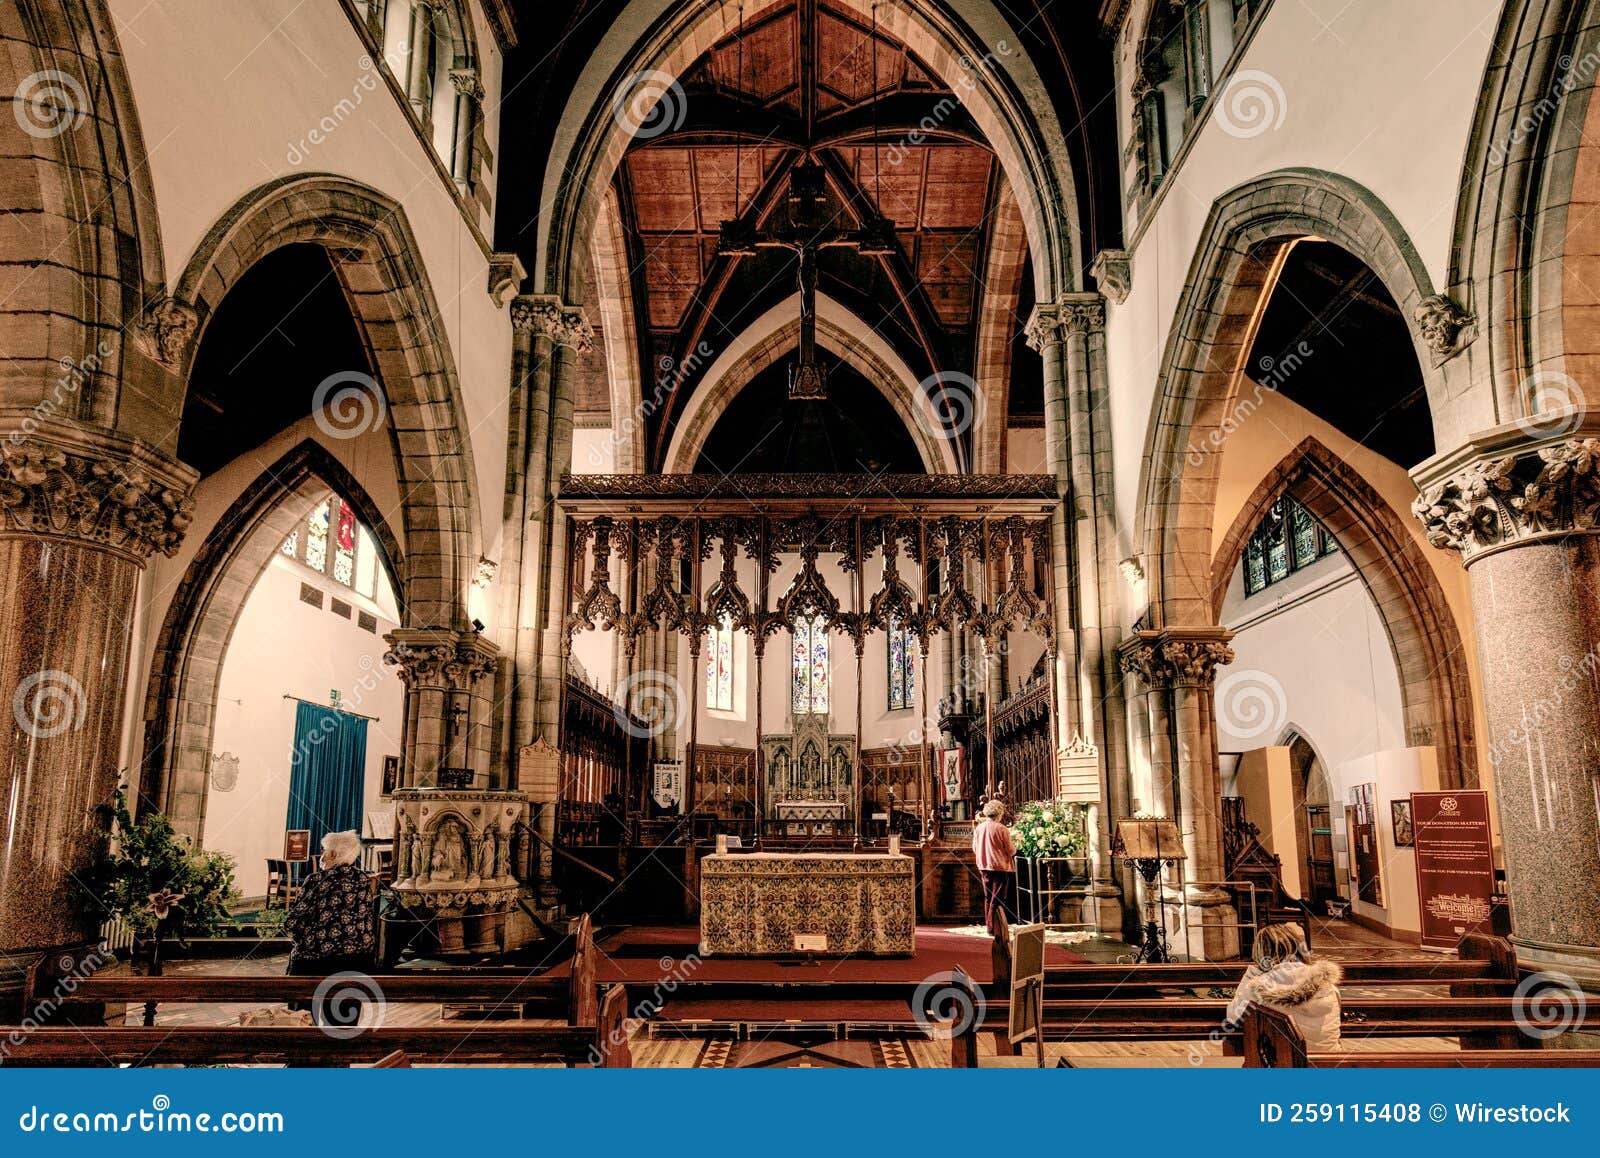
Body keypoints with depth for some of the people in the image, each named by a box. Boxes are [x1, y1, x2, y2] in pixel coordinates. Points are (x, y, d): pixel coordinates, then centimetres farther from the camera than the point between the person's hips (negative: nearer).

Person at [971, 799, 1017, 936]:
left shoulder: (978, 828, 1)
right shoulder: (1001, 829, -15)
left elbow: (975, 849, 8)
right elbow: (1010, 850, -11)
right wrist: (1014, 848, 11)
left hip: (984, 867, 6)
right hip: (1000, 867, -5)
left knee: (988, 898, 16)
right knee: (998, 899, 1)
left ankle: (988, 924, 21)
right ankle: (993, 927, 0)